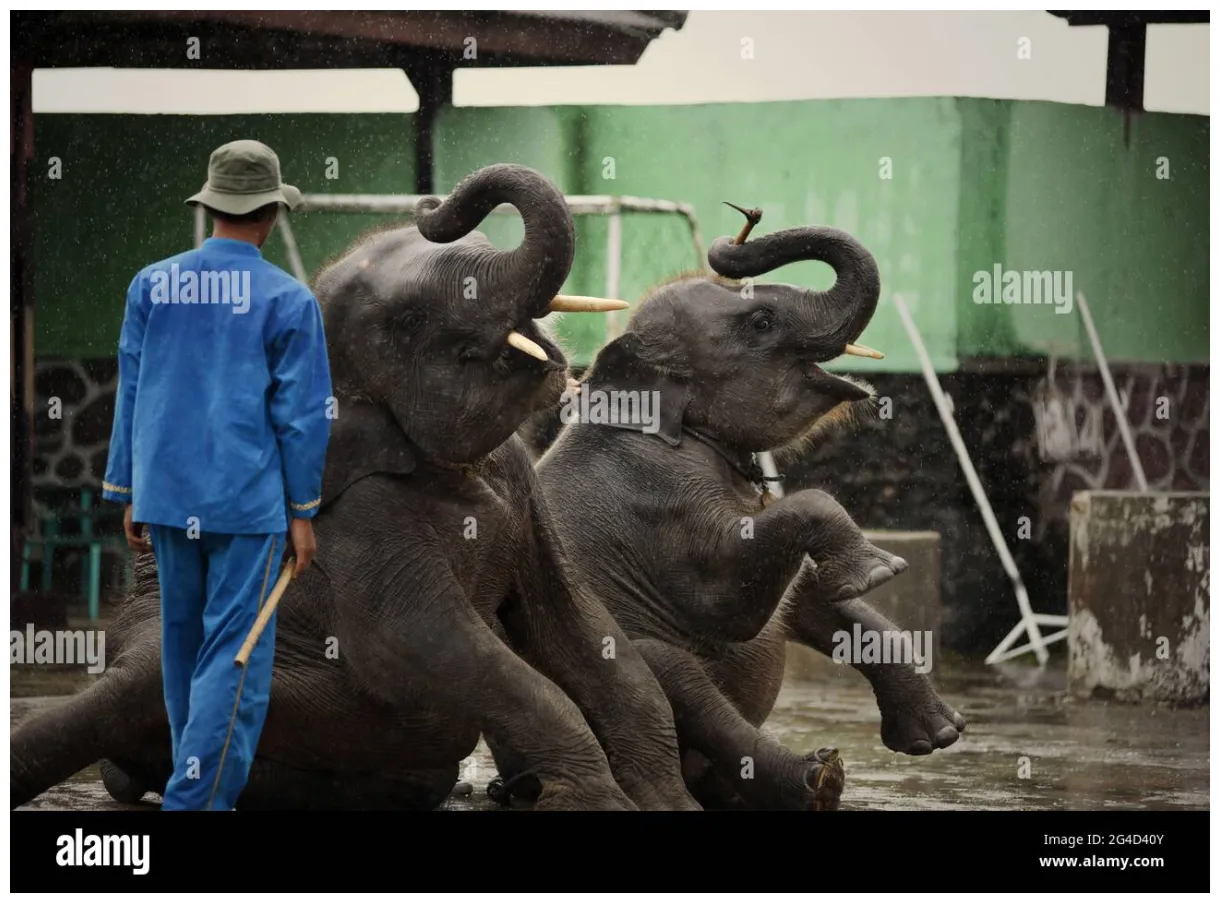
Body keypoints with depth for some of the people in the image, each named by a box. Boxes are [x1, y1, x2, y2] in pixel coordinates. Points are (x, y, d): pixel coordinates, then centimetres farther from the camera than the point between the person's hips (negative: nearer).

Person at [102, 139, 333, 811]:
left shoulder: (151, 285, 3)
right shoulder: (288, 300, -7)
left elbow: (130, 395, 7)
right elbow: (302, 413, -5)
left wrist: (128, 495, 13)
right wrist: (303, 513, 2)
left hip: (166, 496, 4)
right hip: (248, 502, -4)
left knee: (184, 642, 18)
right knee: (235, 656, -4)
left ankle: (200, 786, 27)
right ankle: (196, 799, -13)